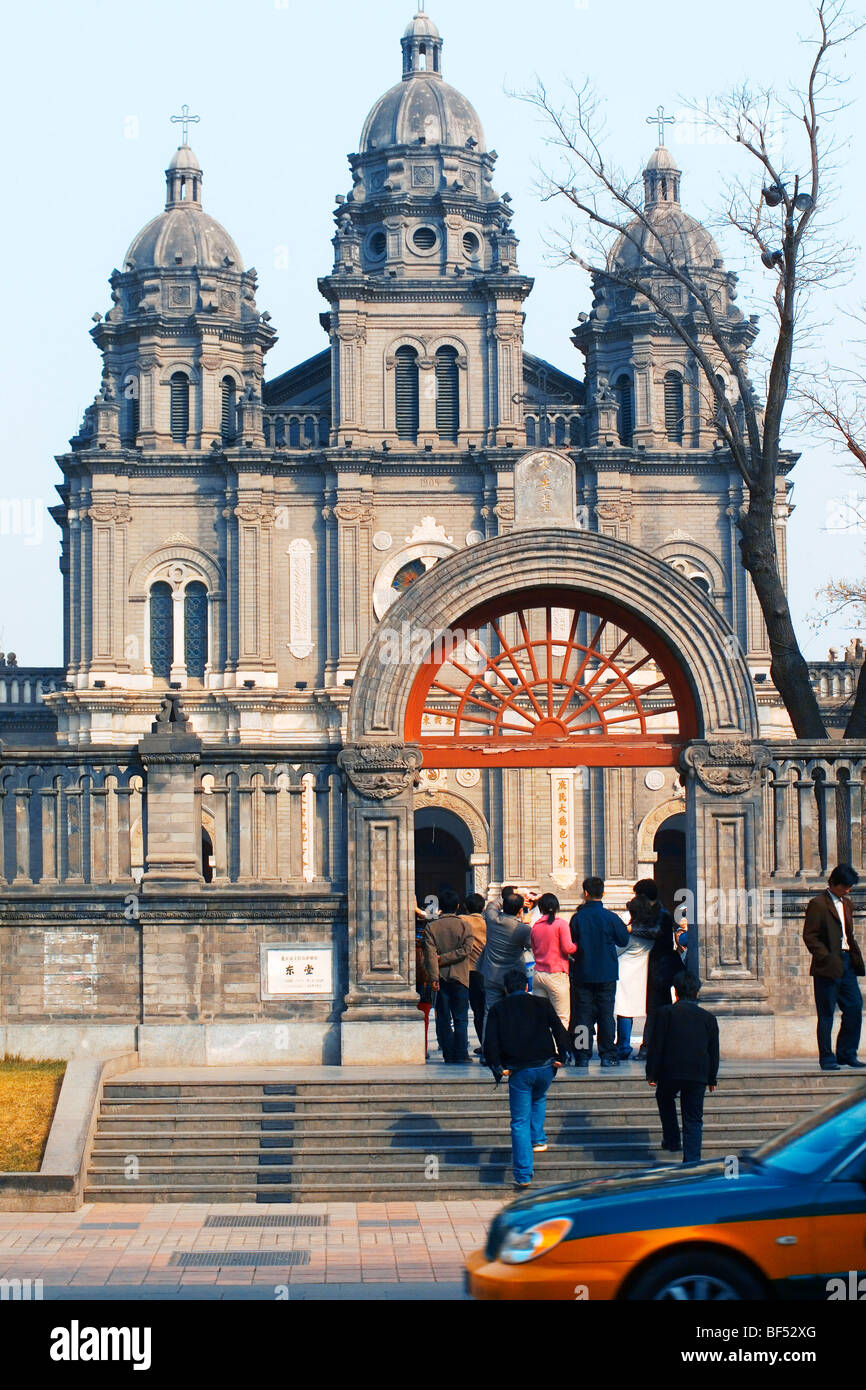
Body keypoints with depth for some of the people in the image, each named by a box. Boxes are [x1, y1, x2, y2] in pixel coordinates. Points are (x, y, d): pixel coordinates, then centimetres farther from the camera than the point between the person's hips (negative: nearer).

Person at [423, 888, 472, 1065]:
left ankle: (448, 1056, 3)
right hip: (460, 977, 0)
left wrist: (433, 977, -13)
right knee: (460, 1018, 4)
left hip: (440, 978, 0)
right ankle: (461, 1055, -2)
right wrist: (446, 958, -6)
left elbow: (430, 955, -9)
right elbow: (466, 949, -9)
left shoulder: (431, 927, -1)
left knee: (443, 1019, 5)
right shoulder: (463, 925, 0)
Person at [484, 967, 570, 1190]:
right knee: (538, 1099, 35)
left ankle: (523, 1175, -3)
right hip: (545, 1067, 2)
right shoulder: (542, 1004, 9)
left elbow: (490, 1042, -3)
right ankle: (538, 1138, 26)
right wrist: (560, 1058, 6)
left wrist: (499, 1069, 1)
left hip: (519, 1071, -2)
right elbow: (560, 1031, 0)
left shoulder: (498, 1009, 7)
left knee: (520, 1122, 3)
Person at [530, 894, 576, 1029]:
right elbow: (567, 948, -10)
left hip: (538, 975, 5)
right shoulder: (561, 923, -7)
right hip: (556, 975, -5)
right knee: (562, 1018, -3)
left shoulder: (535, 927, 8)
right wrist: (577, 946, 8)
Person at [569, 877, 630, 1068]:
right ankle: (607, 1056, 4)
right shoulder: (611, 918, -7)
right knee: (606, 1014, 5)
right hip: (606, 974, 0)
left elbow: (571, 945, 1)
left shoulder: (577, 918, -6)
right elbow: (624, 940, 4)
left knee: (583, 1015, 5)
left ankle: (582, 1056, 3)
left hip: (582, 973, 0)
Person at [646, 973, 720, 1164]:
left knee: (665, 1100, 29)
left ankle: (672, 1139, 26)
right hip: (699, 1074, 2)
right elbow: (714, 1051, 13)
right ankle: (692, 1161, -3)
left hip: (671, 1071, -2)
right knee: (693, 1119, 5)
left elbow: (656, 1045, -2)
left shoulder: (666, 1012, 1)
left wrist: (651, 1074, 3)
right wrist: (712, 1079, 23)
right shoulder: (708, 1018, 10)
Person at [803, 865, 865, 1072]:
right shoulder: (818, 904, -7)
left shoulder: (846, 904, 17)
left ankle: (846, 1054, 13)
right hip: (828, 967, -7)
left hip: (847, 963, 7)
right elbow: (809, 936, -11)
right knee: (826, 1014, -1)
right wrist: (826, 958, -17)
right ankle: (827, 1059, 4)